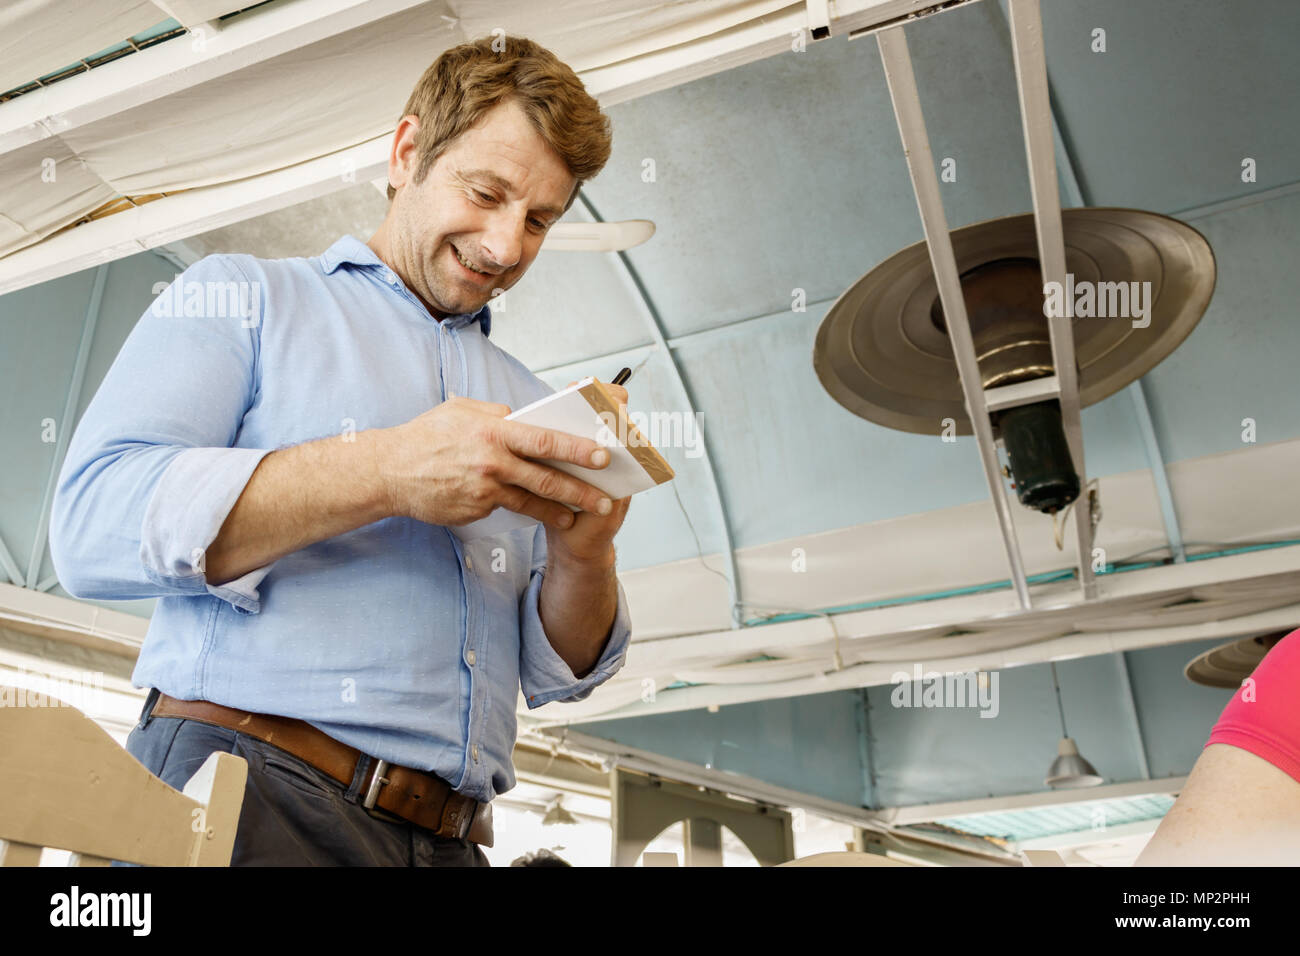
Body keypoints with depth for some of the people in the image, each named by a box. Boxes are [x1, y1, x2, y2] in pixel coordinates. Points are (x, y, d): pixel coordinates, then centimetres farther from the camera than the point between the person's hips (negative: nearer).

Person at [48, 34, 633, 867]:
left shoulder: (527, 405, 15)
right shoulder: (245, 297, 5)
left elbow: (556, 676, 12)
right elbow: (94, 529, -10)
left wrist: (585, 553, -9)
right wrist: (386, 473, -18)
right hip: (247, 797, -3)